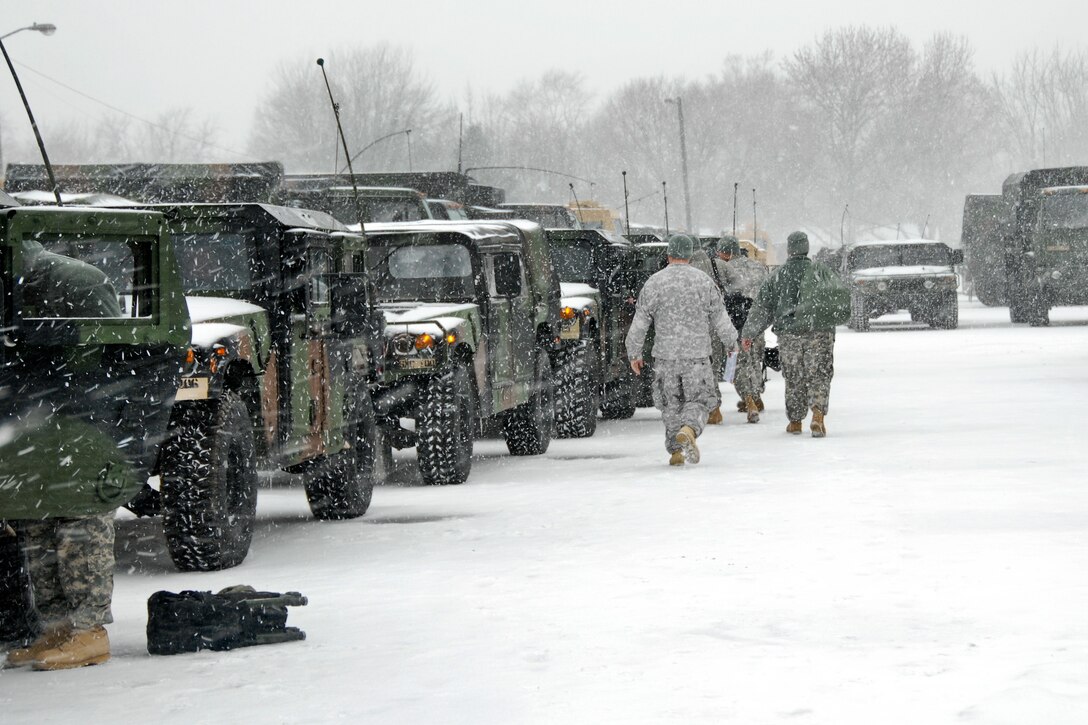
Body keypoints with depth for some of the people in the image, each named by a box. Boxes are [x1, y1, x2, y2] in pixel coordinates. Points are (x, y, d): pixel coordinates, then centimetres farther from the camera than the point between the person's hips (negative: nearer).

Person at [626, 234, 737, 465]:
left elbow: (640, 322, 1)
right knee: (698, 401, 6)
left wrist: (634, 353, 11)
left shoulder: (654, 283, -1)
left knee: (671, 404, 11)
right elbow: (720, 319, 6)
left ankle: (676, 450, 8)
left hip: (665, 355, 0)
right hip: (698, 355, 0)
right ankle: (688, 430, -23)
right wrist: (731, 342, 22)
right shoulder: (704, 282, 0)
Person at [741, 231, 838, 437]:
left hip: (788, 333, 1)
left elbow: (762, 307, 7)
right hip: (820, 331, -1)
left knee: (794, 377, 12)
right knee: (819, 374, 0)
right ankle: (818, 414, -21)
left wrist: (749, 334, 13)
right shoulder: (820, 270, 1)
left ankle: (795, 421, 18)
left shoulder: (777, 276, 5)